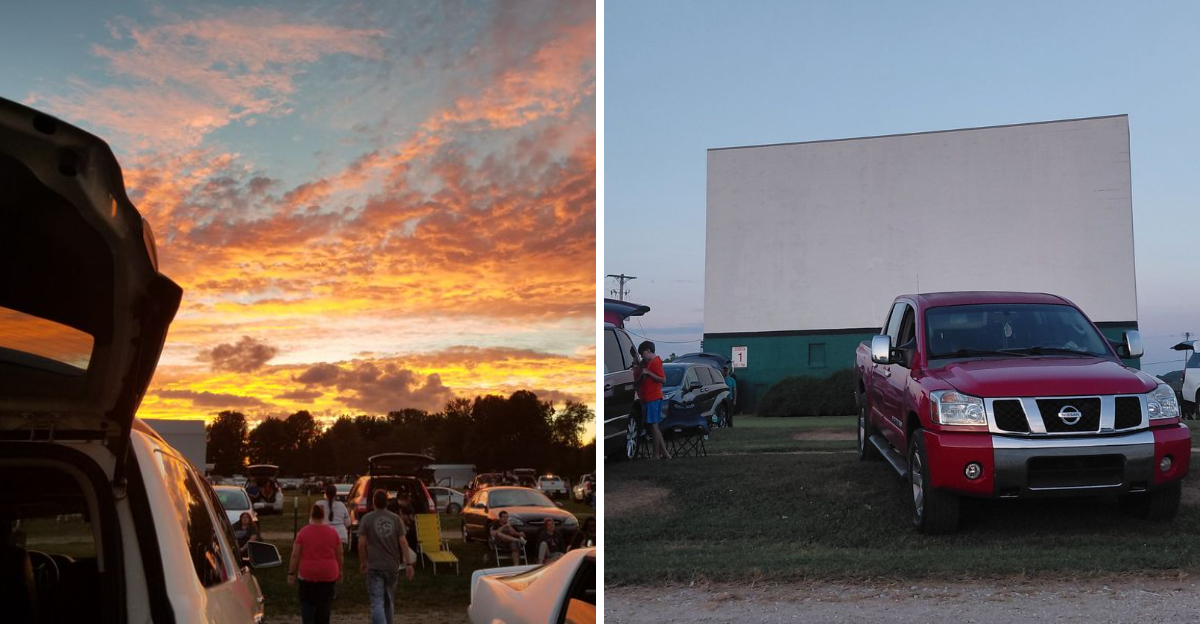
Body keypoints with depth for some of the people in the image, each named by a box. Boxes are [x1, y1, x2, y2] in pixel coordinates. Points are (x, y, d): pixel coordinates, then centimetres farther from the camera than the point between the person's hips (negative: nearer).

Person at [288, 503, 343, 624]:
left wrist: (291, 573, 2)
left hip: (307, 574, -1)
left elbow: (295, 556, -6)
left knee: (306, 602, 11)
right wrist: (339, 571, 18)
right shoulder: (332, 532, -2)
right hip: (328, 575, 1)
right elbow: (339, 555, 5)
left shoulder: (303, 532, -6)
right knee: (324, 605, 11)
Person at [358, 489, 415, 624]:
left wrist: (362, 562, 8)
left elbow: (362, 543, -6)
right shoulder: (396, 519, 3)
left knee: (377, 602, -8)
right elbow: (402, 542, -2)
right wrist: (408, 564, -2)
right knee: (389, 601, 20)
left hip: (374, 567, -3)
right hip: (392, 566, 3)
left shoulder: (367, 519, -4)